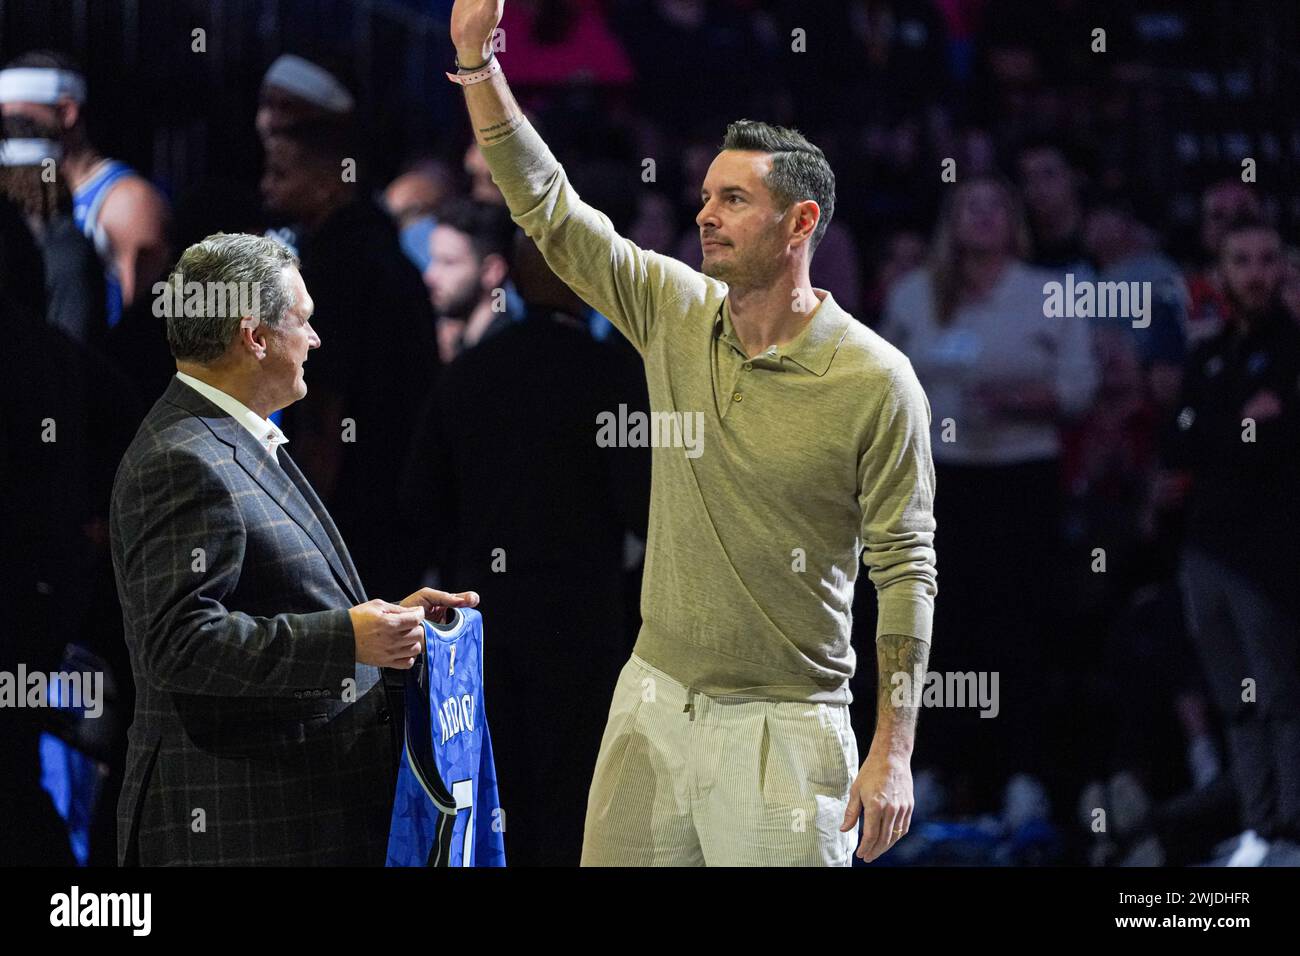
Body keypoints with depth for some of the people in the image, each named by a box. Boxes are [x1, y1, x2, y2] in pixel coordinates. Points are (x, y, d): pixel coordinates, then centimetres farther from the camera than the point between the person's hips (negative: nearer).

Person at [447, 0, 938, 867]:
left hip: (784, 723, -5)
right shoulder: (676, 314, 3)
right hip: (656, 697, 5)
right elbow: (548, 209, 5)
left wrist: (893, 753, -13)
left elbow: (907, 568, -9)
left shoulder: (875, 381, -11)